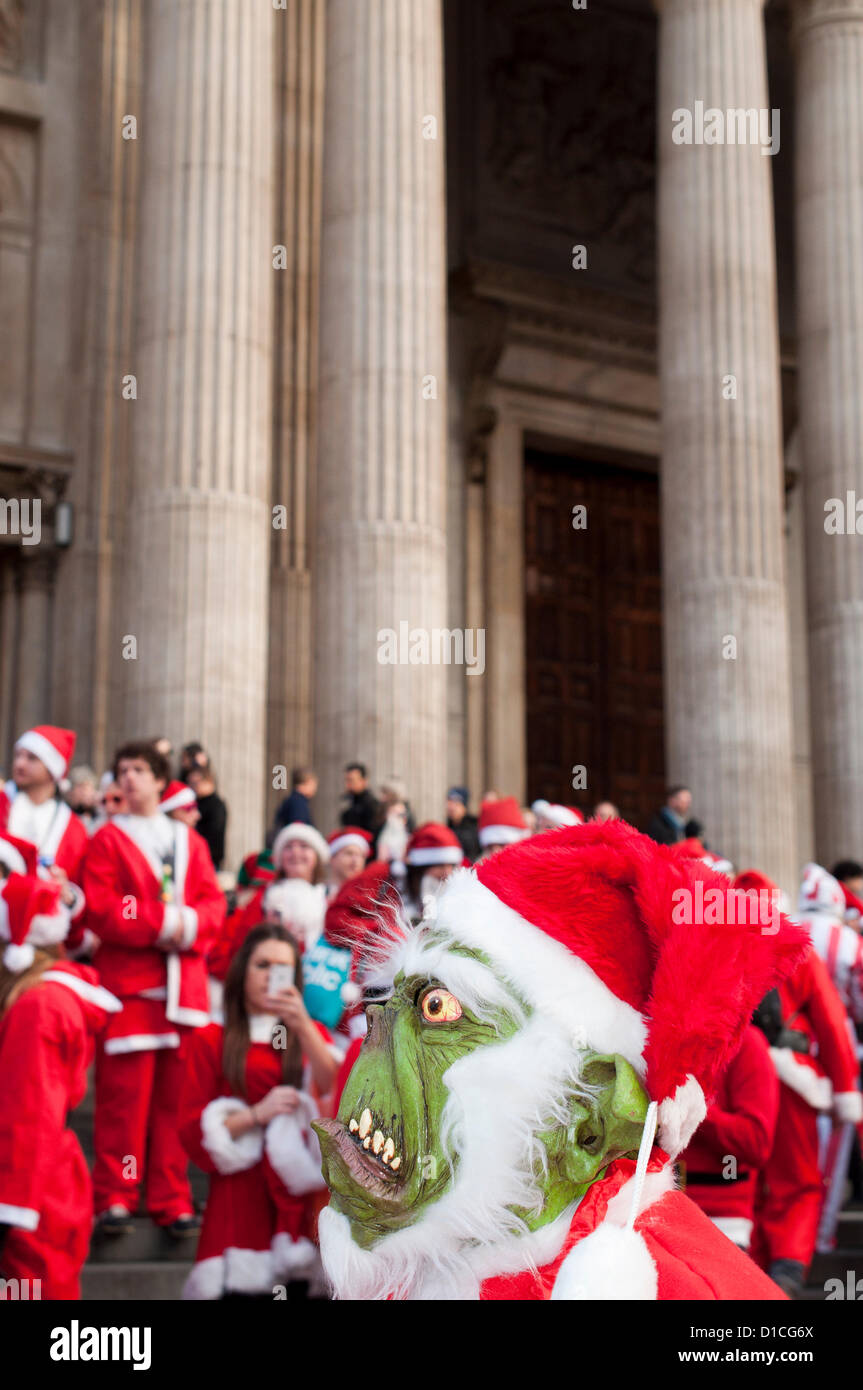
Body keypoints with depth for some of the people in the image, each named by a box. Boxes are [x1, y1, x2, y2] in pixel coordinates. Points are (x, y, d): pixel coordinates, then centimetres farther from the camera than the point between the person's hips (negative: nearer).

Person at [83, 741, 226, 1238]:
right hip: (129, 982, -3)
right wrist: (160, 923, -14)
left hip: (185, 981, 3)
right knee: (125, 1094, -6)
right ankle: (116, 1198, 2)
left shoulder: (190, 841, 19)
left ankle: (173, 1202, 7)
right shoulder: (108, 840, 9)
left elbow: (214, 903, 10)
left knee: (178, 1095, 2)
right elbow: (101, 909, -4)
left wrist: (189, 924, -11)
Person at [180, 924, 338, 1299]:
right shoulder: (211, 1041, 11)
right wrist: (256, 1115, -10)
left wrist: (303, 1028, -12)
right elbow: (192, 1131, 2)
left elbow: (339, 1091, -3)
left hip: (300, 1200, 1)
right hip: (240, 1202, -1)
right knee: (240, 1287, -15)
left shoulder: (312, 1034, 18)